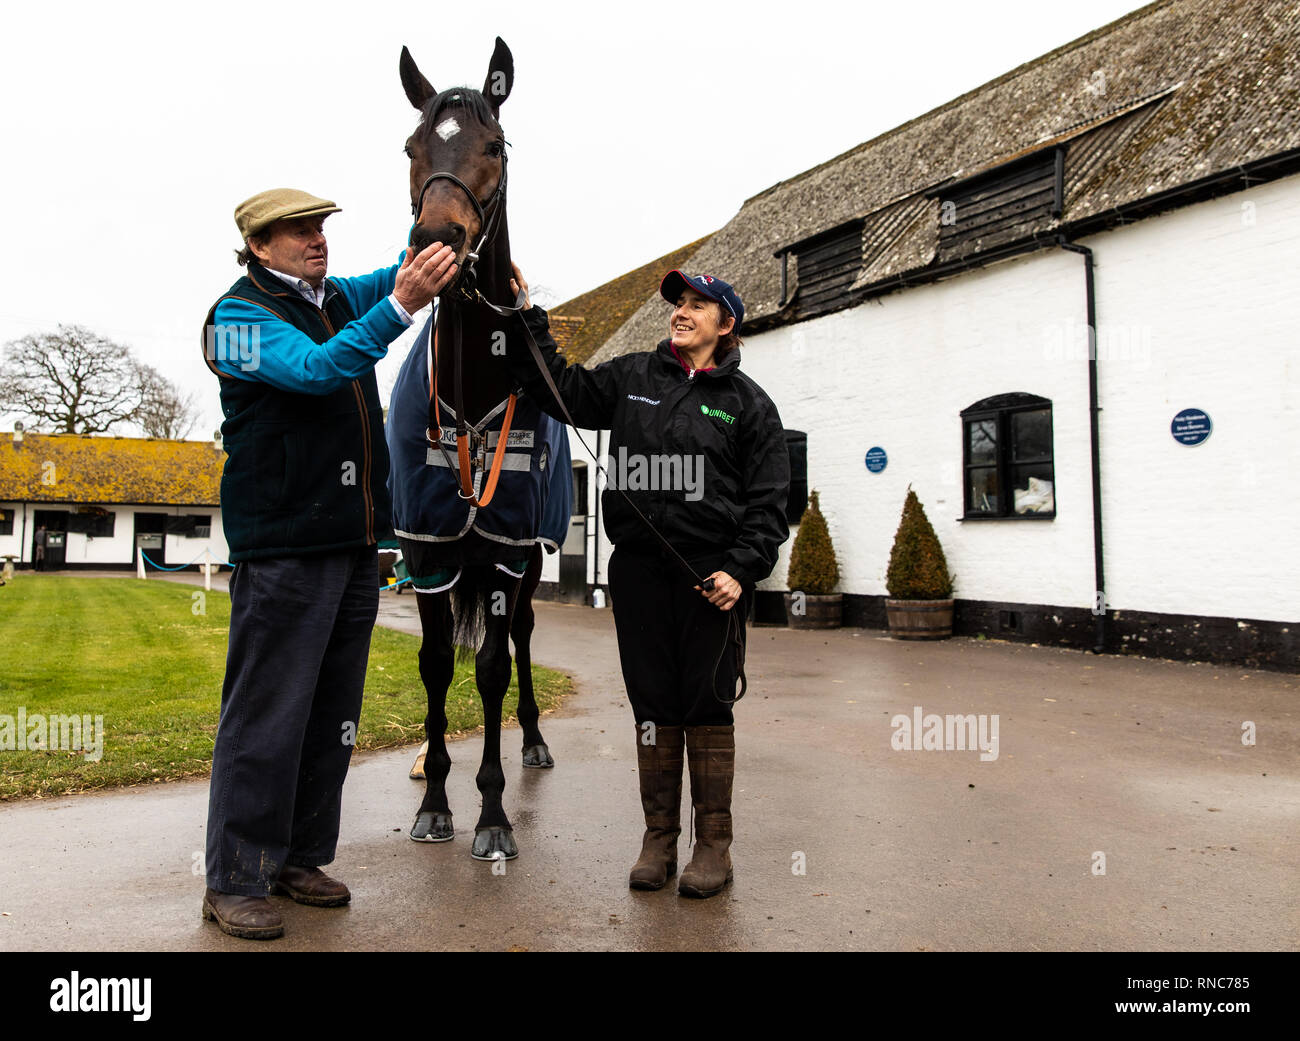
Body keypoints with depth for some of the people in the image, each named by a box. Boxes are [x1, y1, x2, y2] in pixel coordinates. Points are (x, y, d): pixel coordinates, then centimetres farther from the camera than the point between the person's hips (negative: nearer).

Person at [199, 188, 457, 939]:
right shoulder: (239, 315, -5)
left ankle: (299, 856, 24)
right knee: (267, 714, -3)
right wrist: (401, 303, -30)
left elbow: (403, 270, 17)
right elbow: (317, 369, -22)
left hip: (355, 539, 7)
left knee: (332, 713, 11)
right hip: (283, 546, -7)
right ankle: (236, 880, 9)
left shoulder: (339, 299, 17)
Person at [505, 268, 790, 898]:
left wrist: (741, 568, -9)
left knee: (707, 705, 2)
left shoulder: (747, 402, 6)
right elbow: (561, 389, 10)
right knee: (653, 704, 7)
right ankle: (659, 837, 20)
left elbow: (768, 499, 2)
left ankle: (713, 844, 15)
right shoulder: (632, 378, 13)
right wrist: (527, 320, 3)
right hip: (638, 568, 3)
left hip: (711, 573, -2)